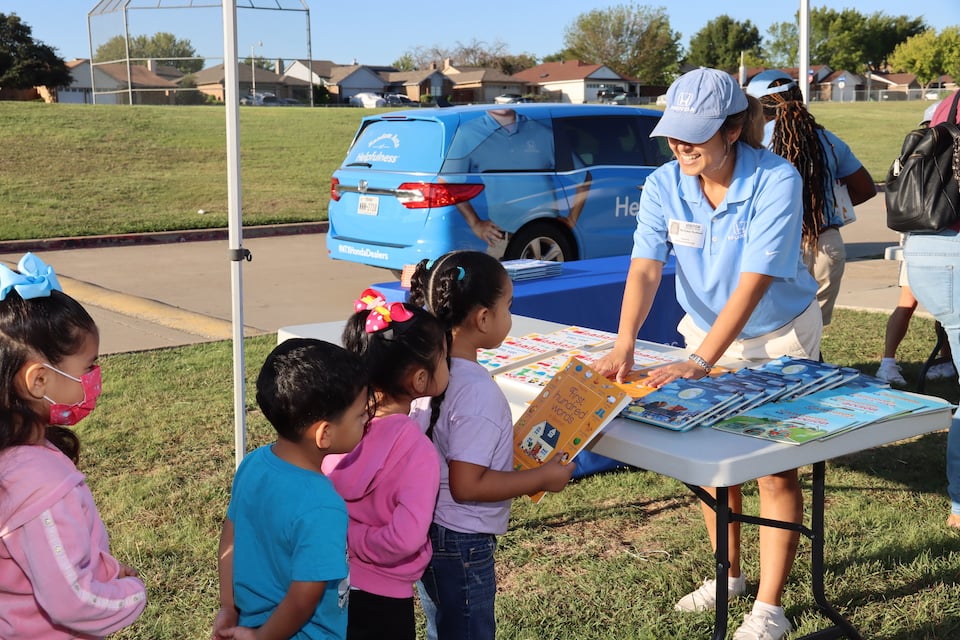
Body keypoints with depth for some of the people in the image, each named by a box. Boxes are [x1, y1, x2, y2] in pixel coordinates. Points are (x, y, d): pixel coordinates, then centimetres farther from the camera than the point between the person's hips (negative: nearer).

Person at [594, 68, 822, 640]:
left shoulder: (776, 181, -28)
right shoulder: (664, 186, -14)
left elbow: (754, 282, -34)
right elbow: (646, 268, -23)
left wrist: (698, 364, -41)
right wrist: (624, 345, -39)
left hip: (780, 335, -4)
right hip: (708, 330, 5)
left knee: (775, 466, -2)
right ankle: (727, 575, 31)